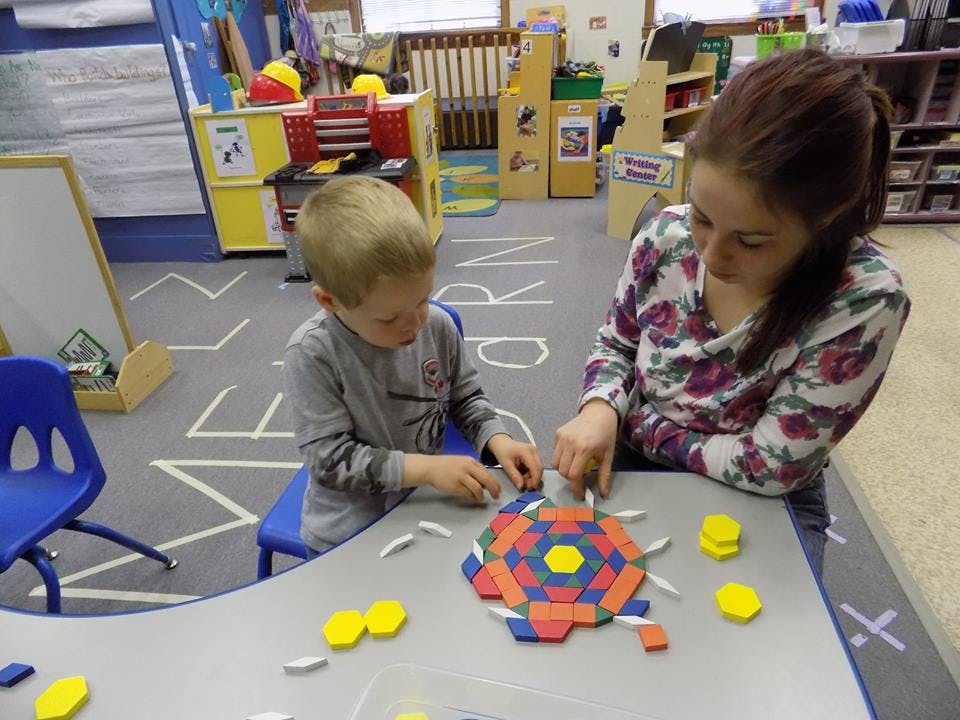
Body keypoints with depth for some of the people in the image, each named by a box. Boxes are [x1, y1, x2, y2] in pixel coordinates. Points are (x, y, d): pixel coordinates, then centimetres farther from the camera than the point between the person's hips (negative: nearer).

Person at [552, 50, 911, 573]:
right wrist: (600, 411, -19)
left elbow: (768, 468, -22)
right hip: (633, 469, 2)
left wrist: (634, 425, -16)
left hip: (760, 506, -1)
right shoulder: (666, 237, -15)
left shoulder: (865, 300, -25)